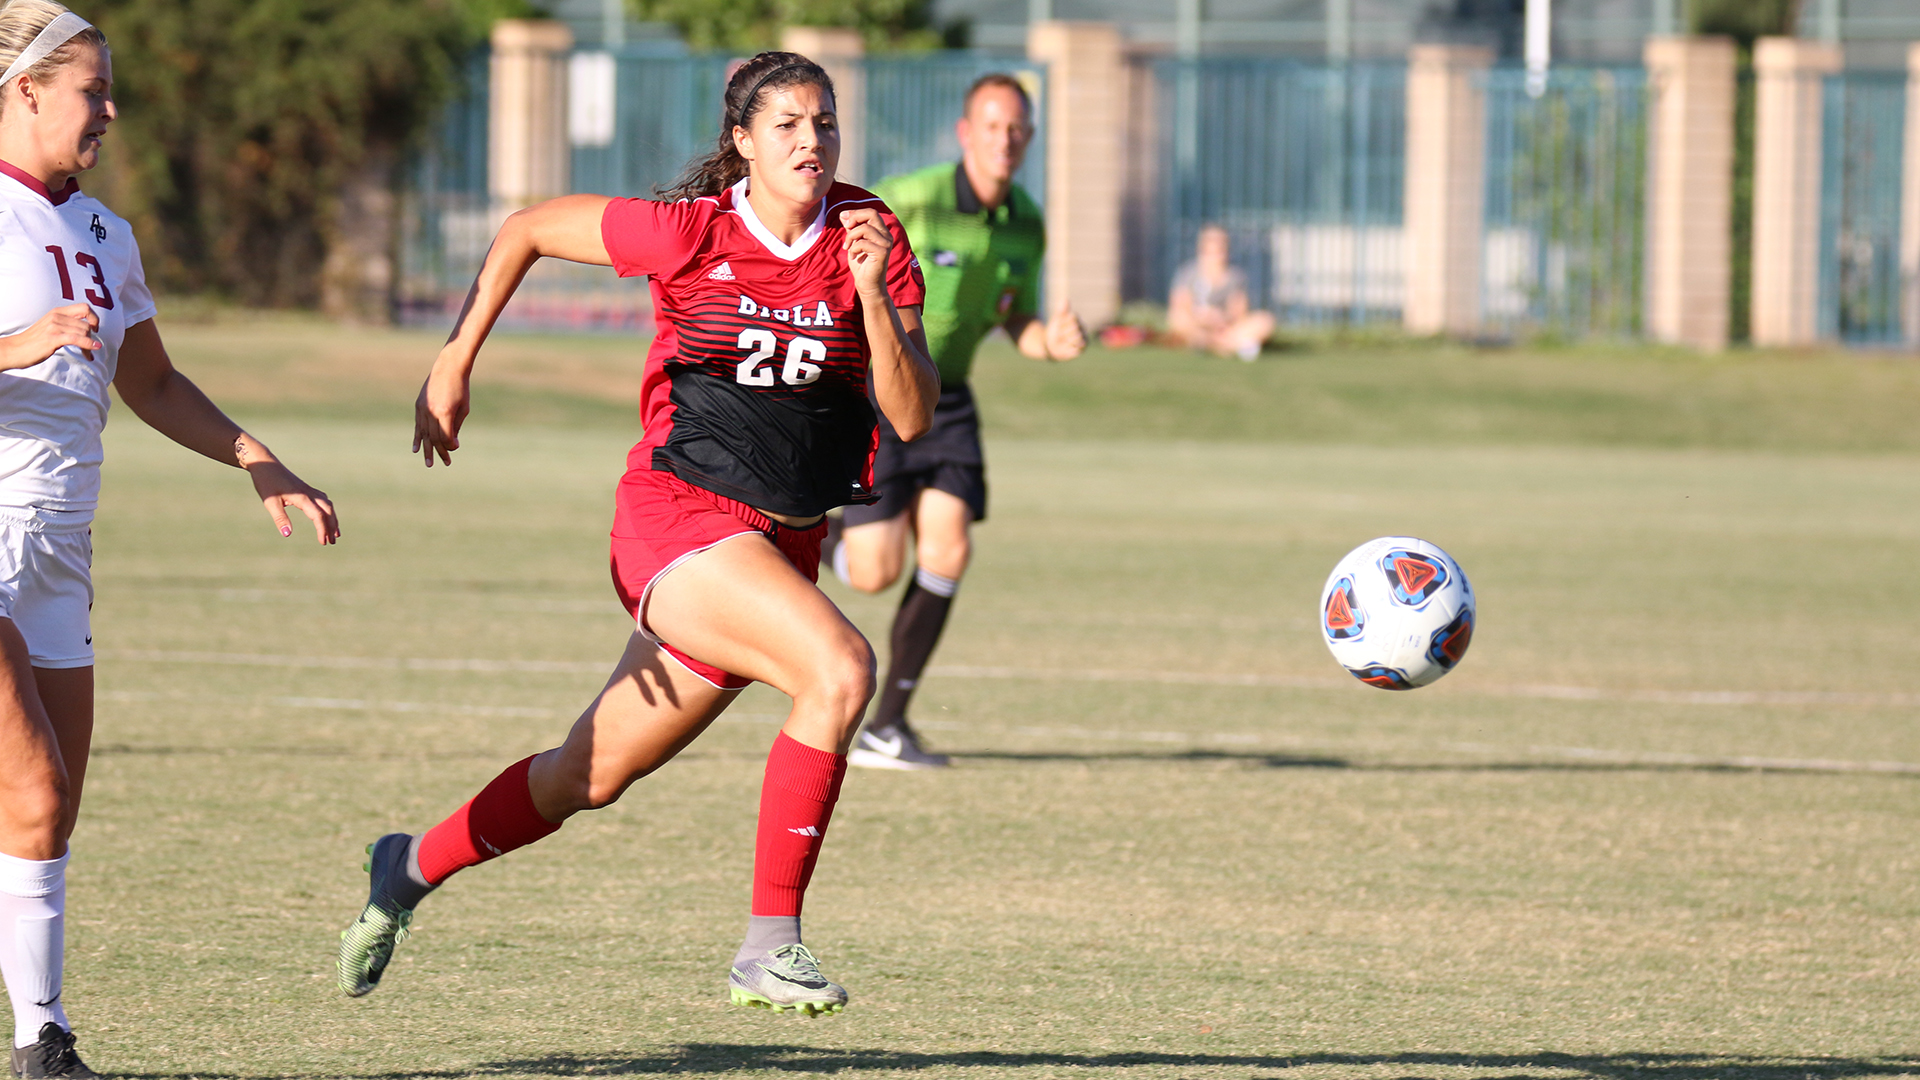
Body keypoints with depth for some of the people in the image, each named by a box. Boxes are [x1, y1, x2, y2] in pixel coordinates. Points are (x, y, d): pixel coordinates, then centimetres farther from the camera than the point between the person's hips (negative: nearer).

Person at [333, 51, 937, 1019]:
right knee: (840, 670, -29)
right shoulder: (692, 232, -10)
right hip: (678, 513, -5)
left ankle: (412, 868, 39)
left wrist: (872, 292, -20)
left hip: (781, 545, 5)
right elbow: (526, 230, 4)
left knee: (591, 777, 14)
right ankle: (769, 944, -23)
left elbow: (912, 417, -7)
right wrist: (453, 365, 3)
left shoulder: (871, 239, -1)